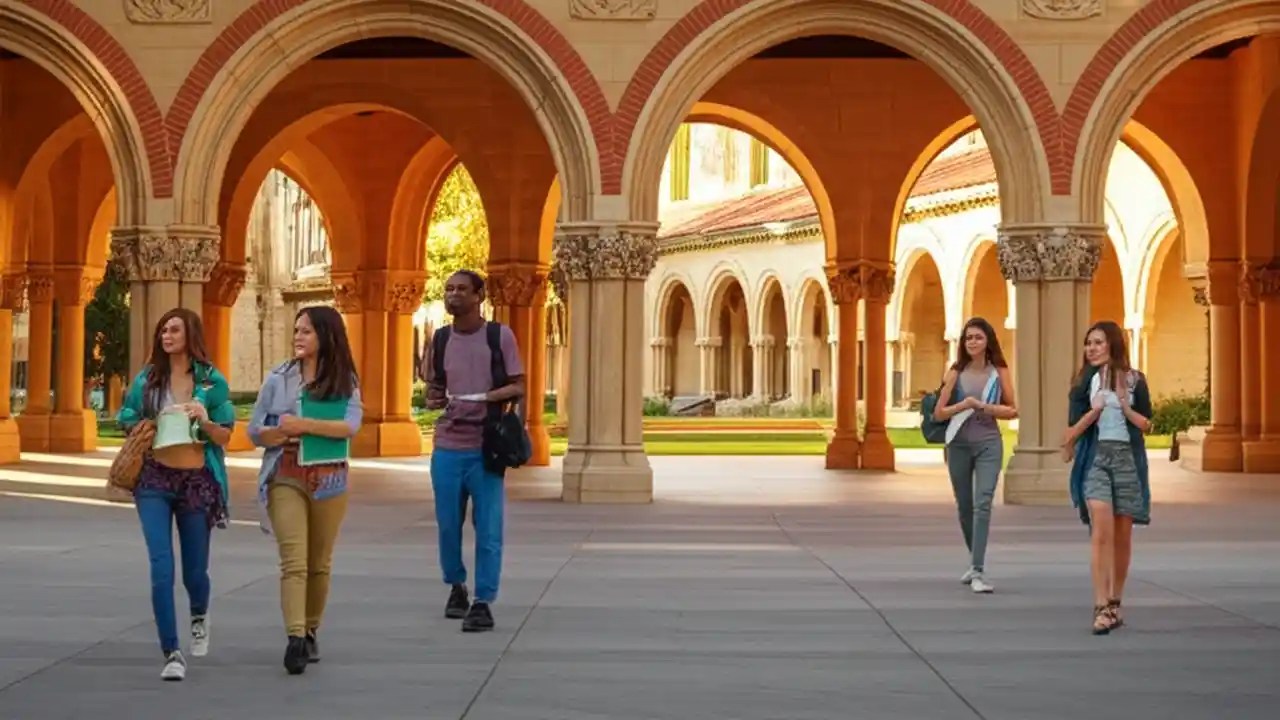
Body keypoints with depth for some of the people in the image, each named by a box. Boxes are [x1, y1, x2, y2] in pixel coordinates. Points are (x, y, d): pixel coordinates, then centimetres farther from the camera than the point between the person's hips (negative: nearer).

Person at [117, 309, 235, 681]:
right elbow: (127, 421, 17)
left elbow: (225, 437, 3)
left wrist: (204, 421, -16)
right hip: (154, 480, 0)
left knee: (194, 570, 10)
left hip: (197, 481, 0)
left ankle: (199, 616, 45)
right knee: (161, 566, -12)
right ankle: (171, 653, -8)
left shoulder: (212, 381, 1)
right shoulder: (147, 379, 6)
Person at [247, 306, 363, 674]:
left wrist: (304, 425, -22)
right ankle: (295, 639, -22)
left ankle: (310, 633, 25)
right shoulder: (278, 378, 5)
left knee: (319, 563, 10)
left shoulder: (346, 381, 4)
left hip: (329, 480, 1)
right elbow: (254, 431, 4)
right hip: (286, 479, -1)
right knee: (294, 561, -13)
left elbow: (351, 426, -13)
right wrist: (282, 433, -16)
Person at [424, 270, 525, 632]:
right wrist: (433, 399, -6)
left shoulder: (500, 336, 0)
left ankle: (483, 603, 0)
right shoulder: (439, 340, 9)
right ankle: (456, 586, 29)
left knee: (488, 529, -4)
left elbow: (518, 387, 0)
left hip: (486, 446, -3)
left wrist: (488, 397, -18)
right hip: (447, 446, 3)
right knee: (447, 524, 8)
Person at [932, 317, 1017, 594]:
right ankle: (975, 562, 32)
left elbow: (1012, 410, 4)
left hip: (989, 444, -2)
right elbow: (939, 413, 2)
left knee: (983, 503, -15)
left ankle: (978, 572, -18)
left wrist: (985, 407, -10)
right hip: (959, 444, 2)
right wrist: (963, 406, -15)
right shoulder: (955, 373, 3)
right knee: (964, 506, 12)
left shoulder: (999, 372, 2)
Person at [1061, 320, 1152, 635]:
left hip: (1127, 458, 2)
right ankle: (1101, 608, -18)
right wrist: (1095, 411, -15)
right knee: (1102, 531, -15)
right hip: (1095, 458, -2)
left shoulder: (1134, 380, 6)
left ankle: (1114, 604, 19)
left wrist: (1126, 407, -8)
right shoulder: (1084, 382, 4)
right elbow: (1073, 430, 0)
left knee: (1122, 535, 6)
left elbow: (1147, 425, 7)